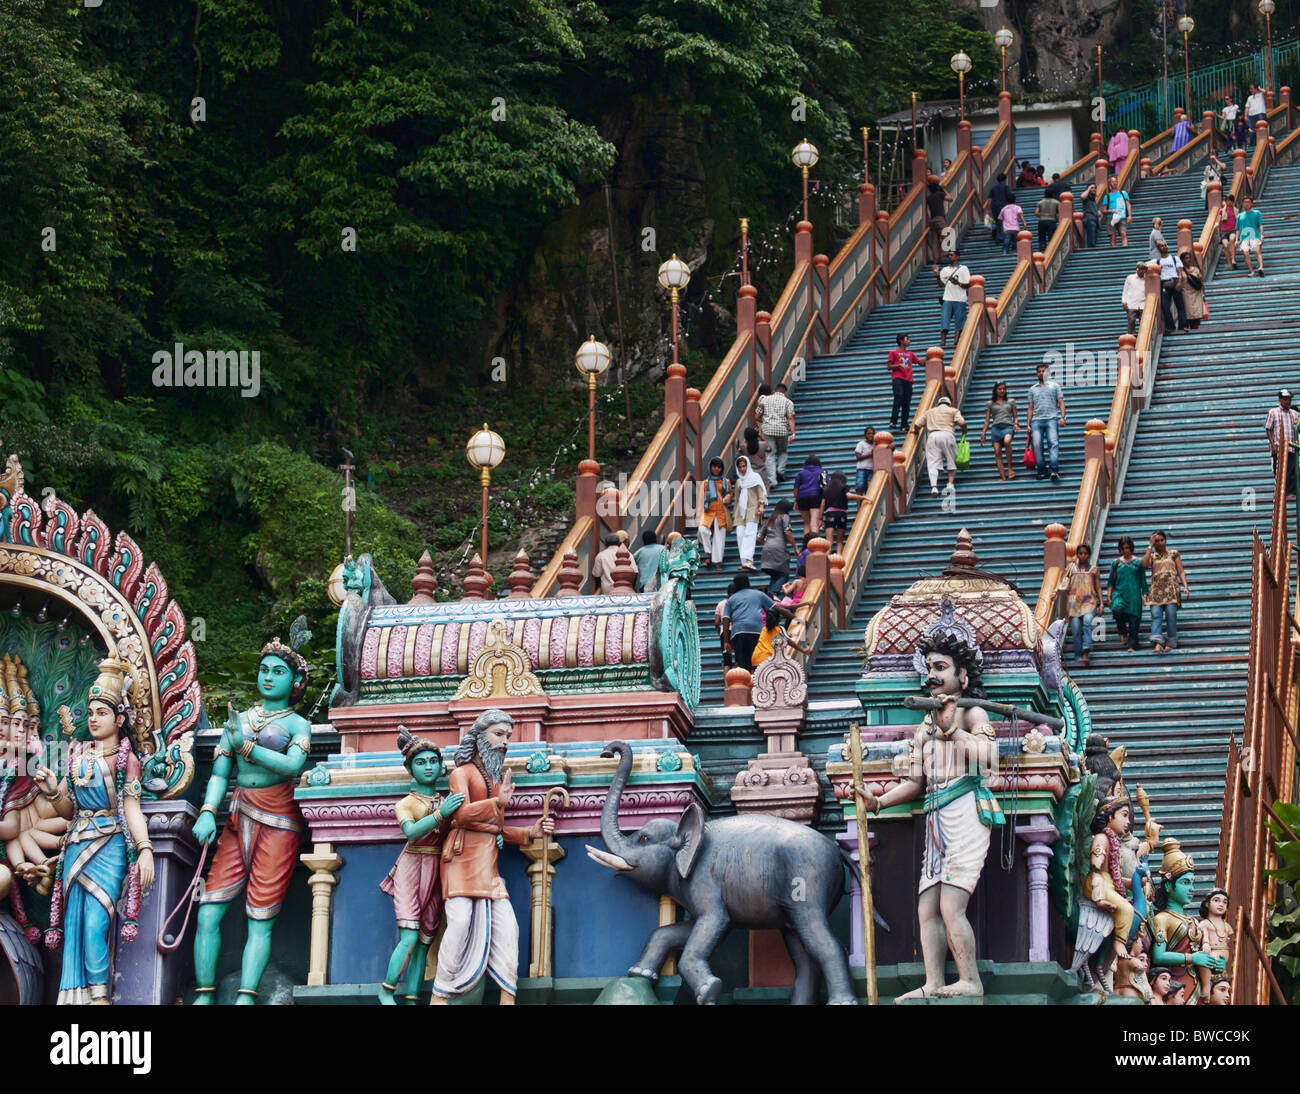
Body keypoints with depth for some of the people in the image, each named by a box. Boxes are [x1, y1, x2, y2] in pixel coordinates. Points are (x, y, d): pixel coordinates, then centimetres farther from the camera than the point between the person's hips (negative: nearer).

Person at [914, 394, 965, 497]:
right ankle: (951, 483, -1)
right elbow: (962, 423, 3)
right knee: (952, 461, 13)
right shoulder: (953, 410, 18)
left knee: (933, 463, -6)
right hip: (947, 434, -1)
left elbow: (917, 424, 20)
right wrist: (964, 431, 22)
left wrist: (916, 431, 41)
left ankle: (934, 487, -24)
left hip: (932, 436, 1)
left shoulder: (930, 412, 26)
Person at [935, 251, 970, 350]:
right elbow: (941, 284, 13)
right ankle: (943, 341, -11)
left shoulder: (963, 269, 4)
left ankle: (956, 341, -3)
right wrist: (937, 275, -1)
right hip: (947, 299, 3)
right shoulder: (945, 270, 17)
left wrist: (958, 283, -18)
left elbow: (968, 285, -1)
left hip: (960, 300, -3)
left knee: (958, 323, -3)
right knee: (945, 320, -7)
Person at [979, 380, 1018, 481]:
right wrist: (983, 433, 8)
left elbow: (1015, 416, 19)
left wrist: (1016, 423, -3)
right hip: (996, 427, 2)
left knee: (1007, 441, -34)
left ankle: (1010, 468, -21)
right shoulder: (990, 403, 17)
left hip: (1008, 426, -2)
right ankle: (1003, 478, -11)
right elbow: (987, 420, 17)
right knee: (997, 452, -11)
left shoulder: (1011, 402, 18)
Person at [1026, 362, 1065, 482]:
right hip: (1037, 420, 3)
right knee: (1037, 445, -11)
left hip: (1051, 419, -3)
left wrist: (1062, 417, -6)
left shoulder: (1054, 386, 16)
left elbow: (1061, 402, 9)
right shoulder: (1033, 389, 23)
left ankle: (1054, 470, -28)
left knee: (1053, 443, -18)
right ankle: (1041, 471, -7)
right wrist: (1028, 424, 11)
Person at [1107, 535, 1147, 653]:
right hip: (1119, 593, 0)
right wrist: (1109, 595, 2)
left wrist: (1144, 595, 1)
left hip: (1134, 595, 0)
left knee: (1134, 619, -7)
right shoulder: (1116, 563, 10)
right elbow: (1111, 581, 12)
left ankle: (1132, 646, -2)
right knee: (1117, 610, -27)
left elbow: (1143, 581, 10)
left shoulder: (1138, 562, 8)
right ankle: (1124, 634, -5)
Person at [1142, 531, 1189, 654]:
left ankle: (1171, 643, -8)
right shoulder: (1152, 556, 18)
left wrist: (1185, 586, -1)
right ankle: (1158, 643, -28)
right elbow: (1145, 564, -4)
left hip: (1171, 587, 0)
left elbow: (1180, 572, 13)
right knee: (1156, 614, -17)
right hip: (1156, 588, 1)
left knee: (1171, 615, -12)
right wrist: (1150, 546, 2)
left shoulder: (1174, 554, 17)